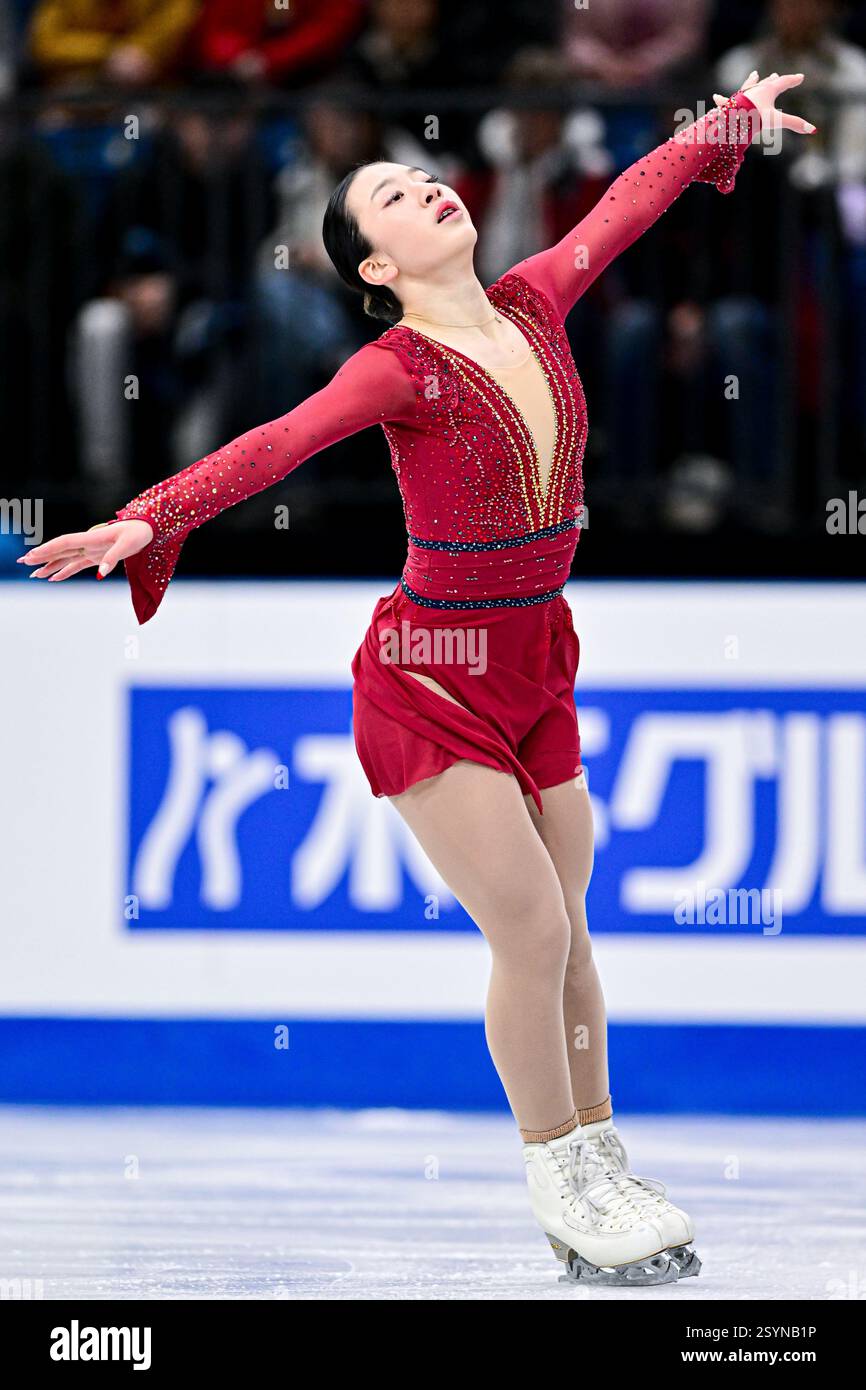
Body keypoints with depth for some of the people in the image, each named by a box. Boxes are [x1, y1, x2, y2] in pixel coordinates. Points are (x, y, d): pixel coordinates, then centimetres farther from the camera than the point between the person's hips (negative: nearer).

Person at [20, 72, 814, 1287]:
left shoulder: (534, 305, 1)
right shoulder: (399, 369, -17)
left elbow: (630, 200, 16)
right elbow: (276, 446, -31)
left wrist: (733, 119, 29)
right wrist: (149, 521, -46)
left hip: (536, 674, 6)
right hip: (432, 680, -6)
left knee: (565, 938, 12)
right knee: (534, 933, -7)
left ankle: (600, 1166, 27)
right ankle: (562, 1181, 9)